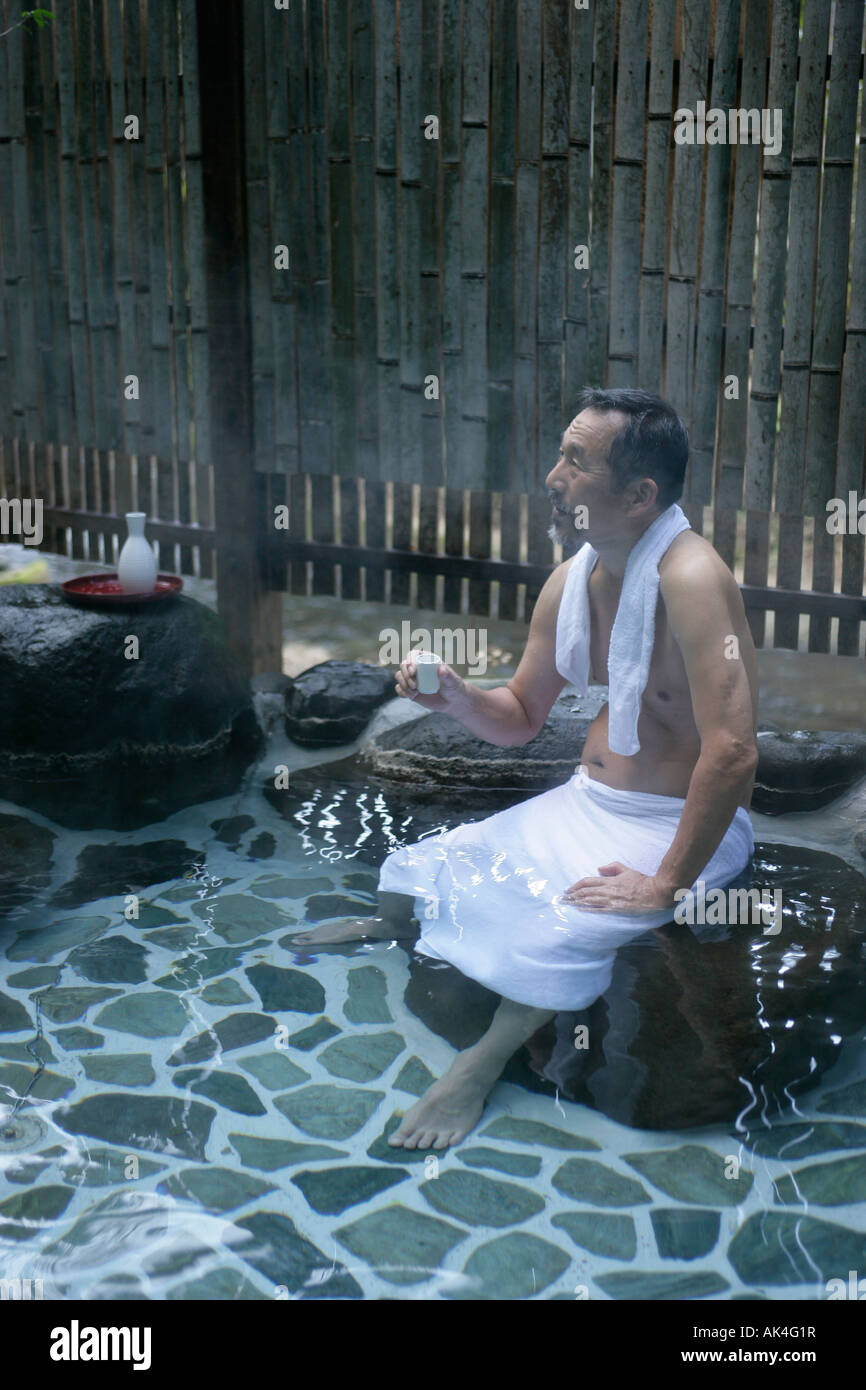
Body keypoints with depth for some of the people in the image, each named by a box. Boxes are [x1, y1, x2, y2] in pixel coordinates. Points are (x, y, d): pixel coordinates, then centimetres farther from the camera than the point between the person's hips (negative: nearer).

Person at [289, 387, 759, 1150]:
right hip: (588, 802, 8)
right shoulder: (572, 580, -2)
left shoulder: (689, 577, -28)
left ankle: (480, 1066, -5)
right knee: (422, 874, 10)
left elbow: (733, 752, -35)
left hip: (679, 829, -7)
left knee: (555, 933, -32)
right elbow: (521, 716, 11)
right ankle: (390, 921, 46)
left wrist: (666, 886, -29)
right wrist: (456, 695, -10)